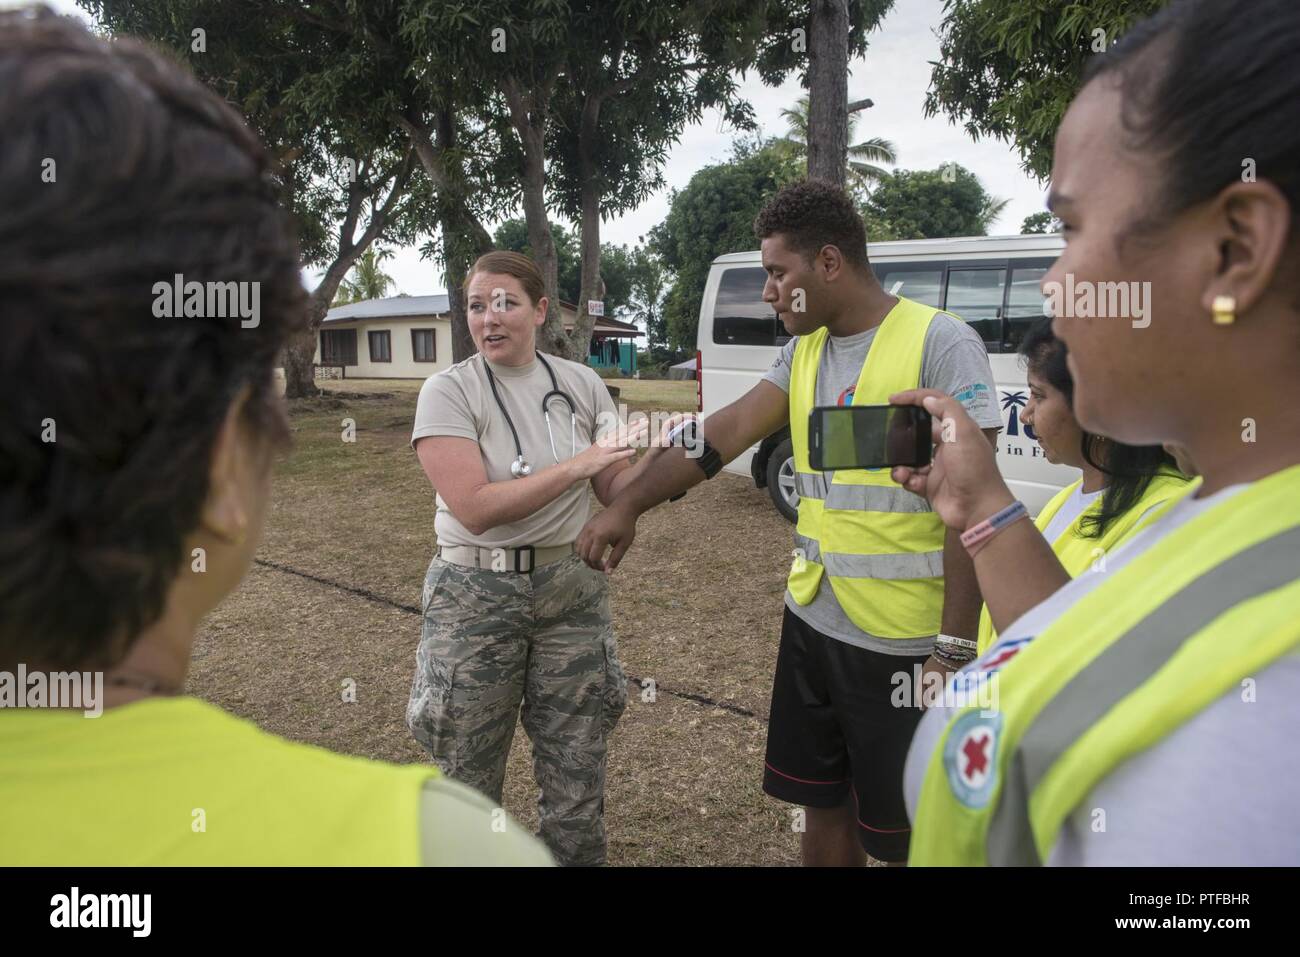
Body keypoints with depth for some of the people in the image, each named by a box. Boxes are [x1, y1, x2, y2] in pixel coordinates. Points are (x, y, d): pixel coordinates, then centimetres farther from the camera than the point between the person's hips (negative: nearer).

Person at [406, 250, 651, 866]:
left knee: (577, 787, 11)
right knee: (469, 781, 10)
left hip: (572, 588, 3)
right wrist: (578, 463, -21)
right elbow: (476, 509, -19)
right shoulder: (449, 390, -8)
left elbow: (613, 488, 5)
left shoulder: (582, 384, 2)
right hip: (477, 594, -2)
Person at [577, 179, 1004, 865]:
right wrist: (627, 504, -9)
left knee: (905, 835, 13)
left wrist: (956, 652, -18)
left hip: (903, 641, -6)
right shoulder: (804, 351, 7)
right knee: (822, 805, 21)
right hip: (811, 621, 6)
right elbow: (723, 434, 1)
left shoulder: (941, 344, -14)